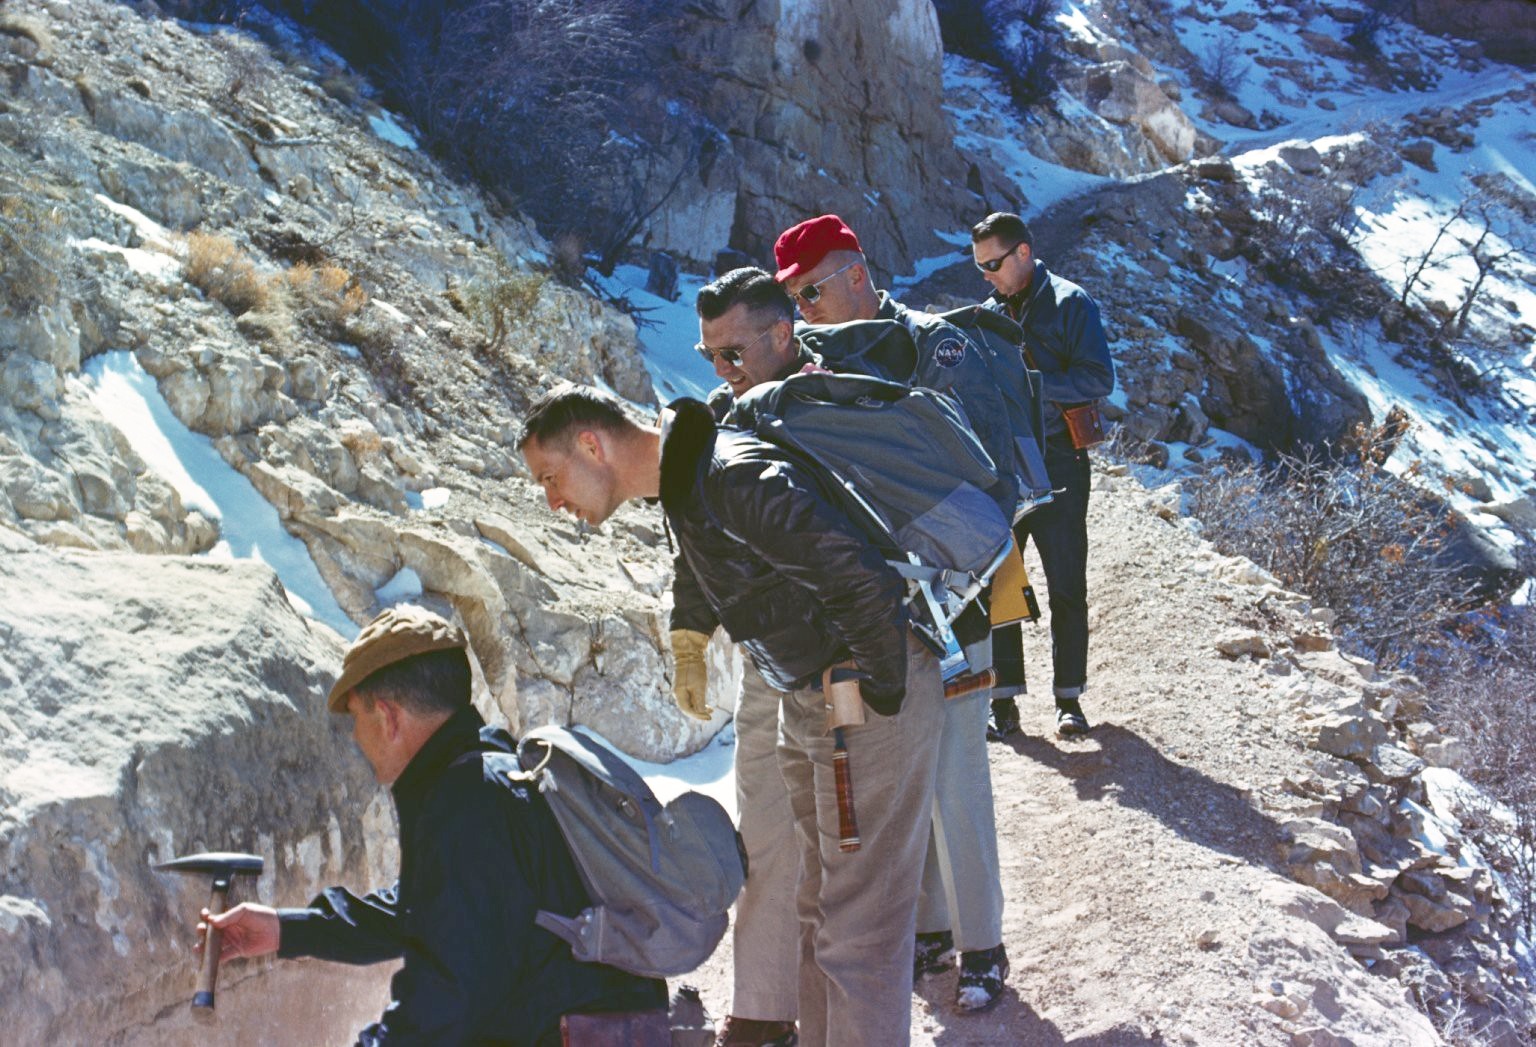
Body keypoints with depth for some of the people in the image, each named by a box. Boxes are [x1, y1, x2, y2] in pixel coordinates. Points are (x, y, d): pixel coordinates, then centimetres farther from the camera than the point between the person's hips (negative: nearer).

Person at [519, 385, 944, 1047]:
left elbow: (863, 581, -28)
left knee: (858, 929, -6)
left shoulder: (733, 478, -25)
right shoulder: (680, 483, 6)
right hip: (809, 697, 10)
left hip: (874, 697, -10)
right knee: (817, 912, 19)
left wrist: (880, 694, -19)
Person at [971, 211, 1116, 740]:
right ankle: (1004, 701, 9)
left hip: (1057, 464, -4)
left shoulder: (1069, 303, -4)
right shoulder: (989, 311, 12)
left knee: (1066, 590, 3)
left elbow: (1098, 379, -13)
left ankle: (1069, 699, 13)